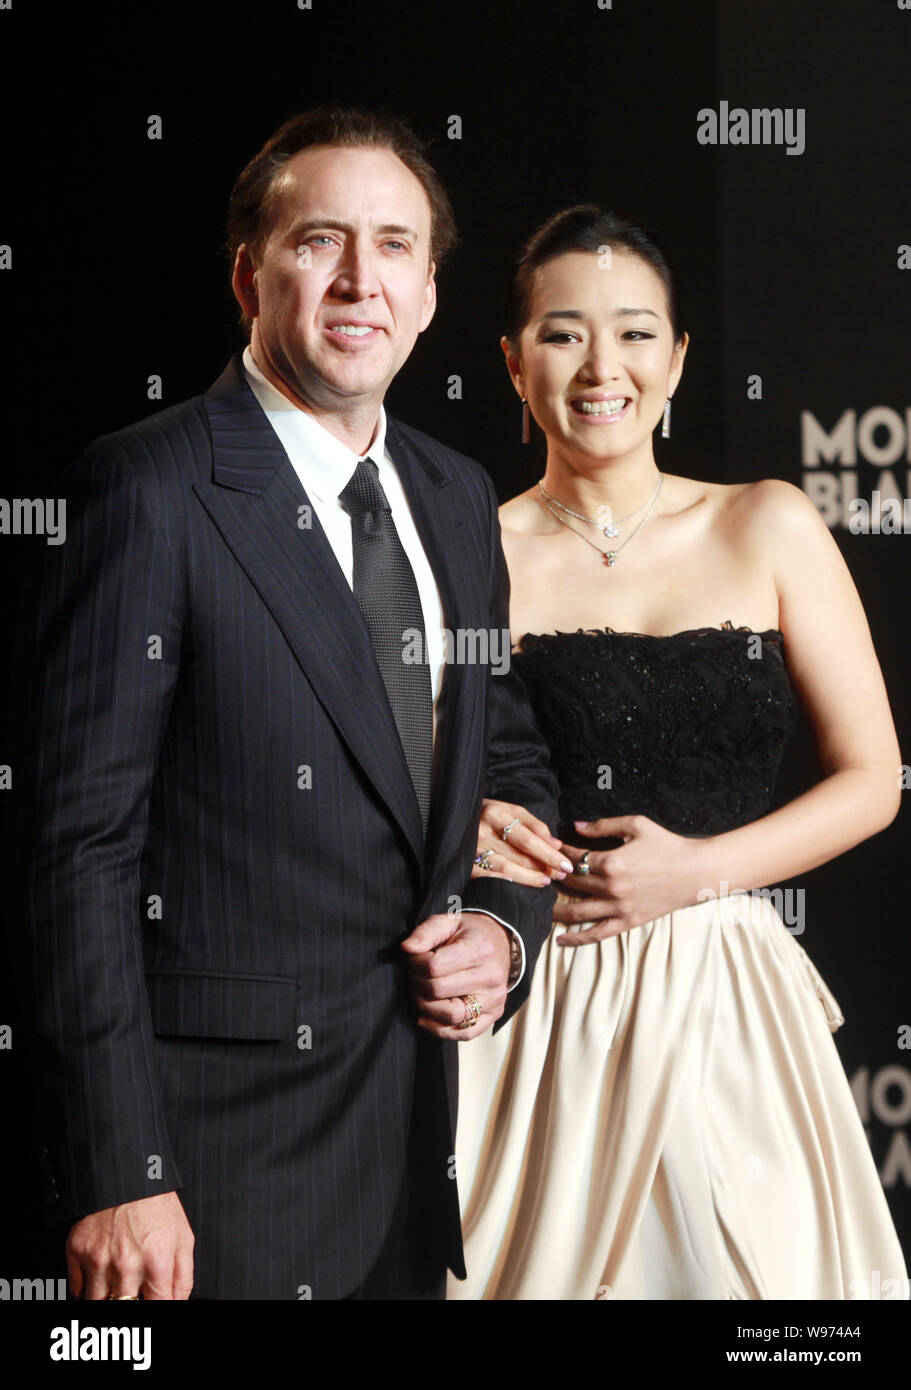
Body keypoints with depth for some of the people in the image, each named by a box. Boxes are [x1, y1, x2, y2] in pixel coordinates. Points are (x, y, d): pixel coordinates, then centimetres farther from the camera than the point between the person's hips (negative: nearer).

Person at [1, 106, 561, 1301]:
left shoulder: (457, 498, 11)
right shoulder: (144, 493, -12)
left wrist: (506, 930, 0)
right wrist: (116, 1179, -19)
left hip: (421, 1121, 7)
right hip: (224, 1145, -7)